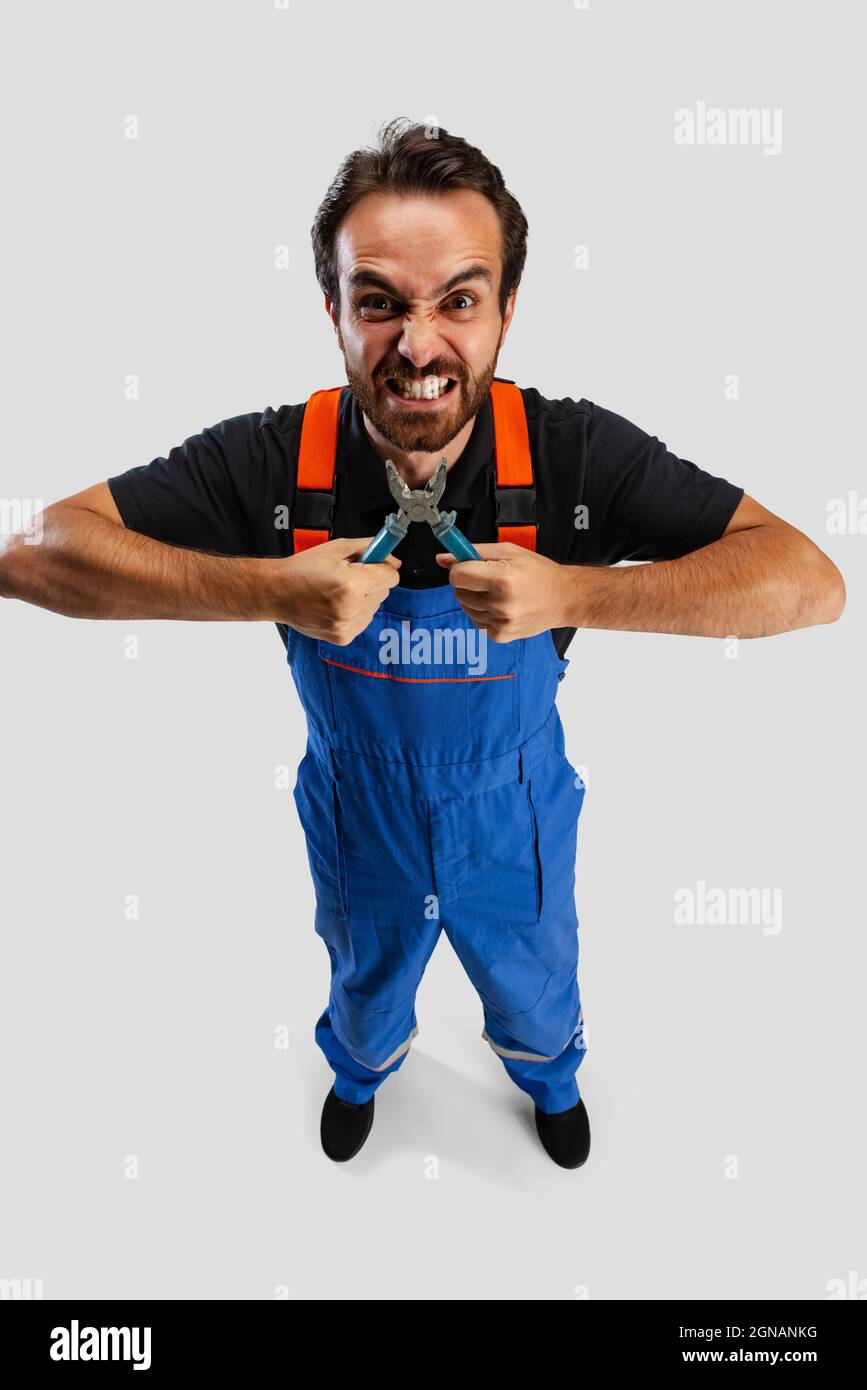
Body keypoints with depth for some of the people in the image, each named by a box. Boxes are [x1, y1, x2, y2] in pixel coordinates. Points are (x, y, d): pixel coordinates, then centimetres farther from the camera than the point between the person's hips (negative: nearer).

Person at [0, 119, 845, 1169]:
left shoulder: (576, 453, -27)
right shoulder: (269, 461, -26)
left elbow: (810, 582, -30)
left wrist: (572, 593, -43)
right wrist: (270, 588, -41)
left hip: (514, 825, 0)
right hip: (358, 830, 0)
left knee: (535, 996, 30)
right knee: (366, 990, 32)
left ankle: (548, 1075, 69)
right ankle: (360, 1070, 70)